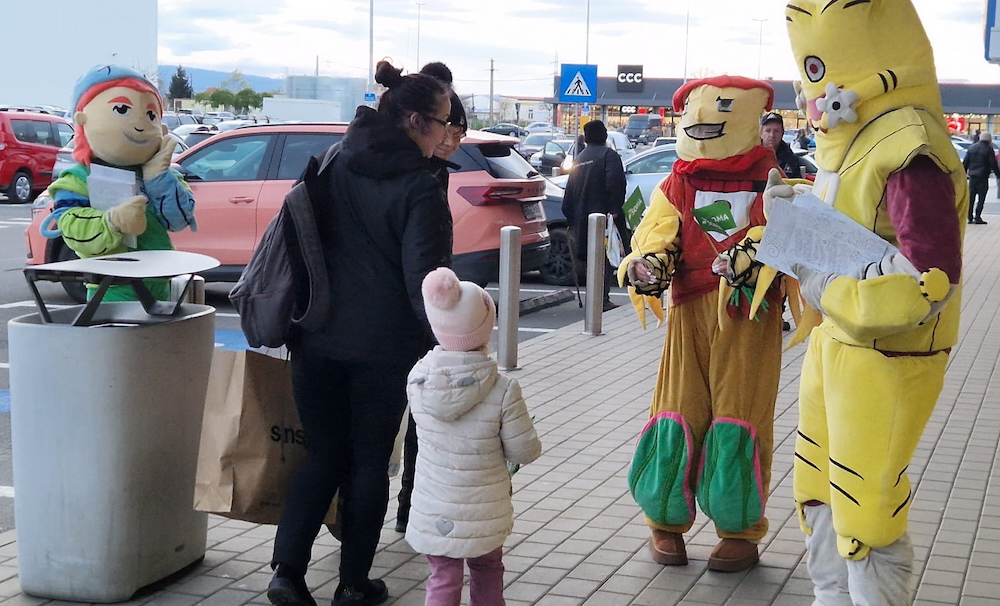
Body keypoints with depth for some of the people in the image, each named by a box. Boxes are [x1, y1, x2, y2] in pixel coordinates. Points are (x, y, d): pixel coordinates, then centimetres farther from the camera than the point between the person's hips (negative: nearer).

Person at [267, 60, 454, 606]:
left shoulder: (336, 162, 5)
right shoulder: (419, 187, -14)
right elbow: (424, 278, -17)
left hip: (317, 339, 4)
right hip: (384, 347, -4)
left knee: (322, 455, 13)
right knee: (369, 460, 10)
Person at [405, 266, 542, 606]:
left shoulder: (418, 379, -12)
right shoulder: (503, 390, -21)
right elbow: (525, 452, -12)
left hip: (433, 514, 1)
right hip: (484, 514, -1)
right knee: (487, 573, 22)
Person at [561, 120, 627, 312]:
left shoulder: (579, 159, 20)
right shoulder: (608, 155, -4)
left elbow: (570, 191, 20)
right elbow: (615, 183, -20)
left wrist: (570, 217, 24)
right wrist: (615, 209, -20)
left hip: (581, 218, 7)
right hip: (604, 215, -7)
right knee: (606, 258, -5)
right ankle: (602, 299, -11)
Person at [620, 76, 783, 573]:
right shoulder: (679, 184, 7)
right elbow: (656, 234, 0)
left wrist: (753, 257, -31)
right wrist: (649, 263, -23)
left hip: (749, 317, -2)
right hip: (690, 313, 2)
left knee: (738, 419, 1)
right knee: (679, 416, 5)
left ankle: (741, 532, 15)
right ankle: (666, 523, 21)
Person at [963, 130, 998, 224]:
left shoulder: (971, 147, 9)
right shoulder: (989, 149, -8)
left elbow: (965, 162, 11)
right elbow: (993, 165, -8)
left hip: (972, 175, 5)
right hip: (983, 177, -5)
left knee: (971, 197, 11)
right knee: (981, 198, -1)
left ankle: (970, 217, 12)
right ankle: (977, 217, -4)